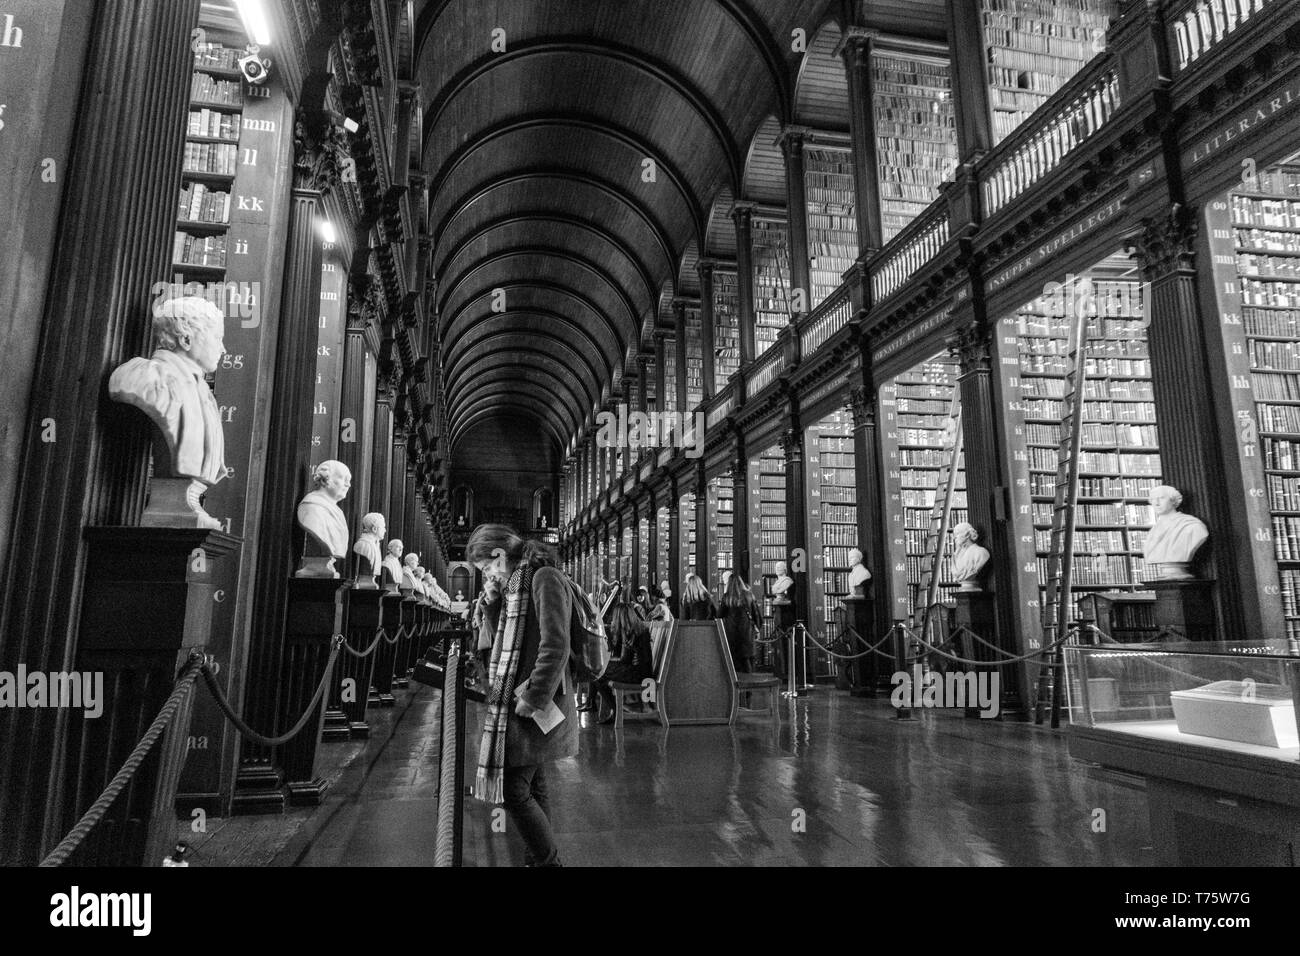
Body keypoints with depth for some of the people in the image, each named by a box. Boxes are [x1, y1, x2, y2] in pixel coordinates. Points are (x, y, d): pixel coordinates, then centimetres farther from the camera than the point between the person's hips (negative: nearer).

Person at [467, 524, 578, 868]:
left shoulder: (545, 578, -16)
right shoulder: (519, 582, 14)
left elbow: (555, 646, -23)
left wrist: (534, 698, -21)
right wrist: (492, 605, 6)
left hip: (535, 708, -9)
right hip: (518, 701, 9)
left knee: (514, 791, -5)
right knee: (531, 789, 15)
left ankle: (548, 861, 8)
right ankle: (536, 859, 26)